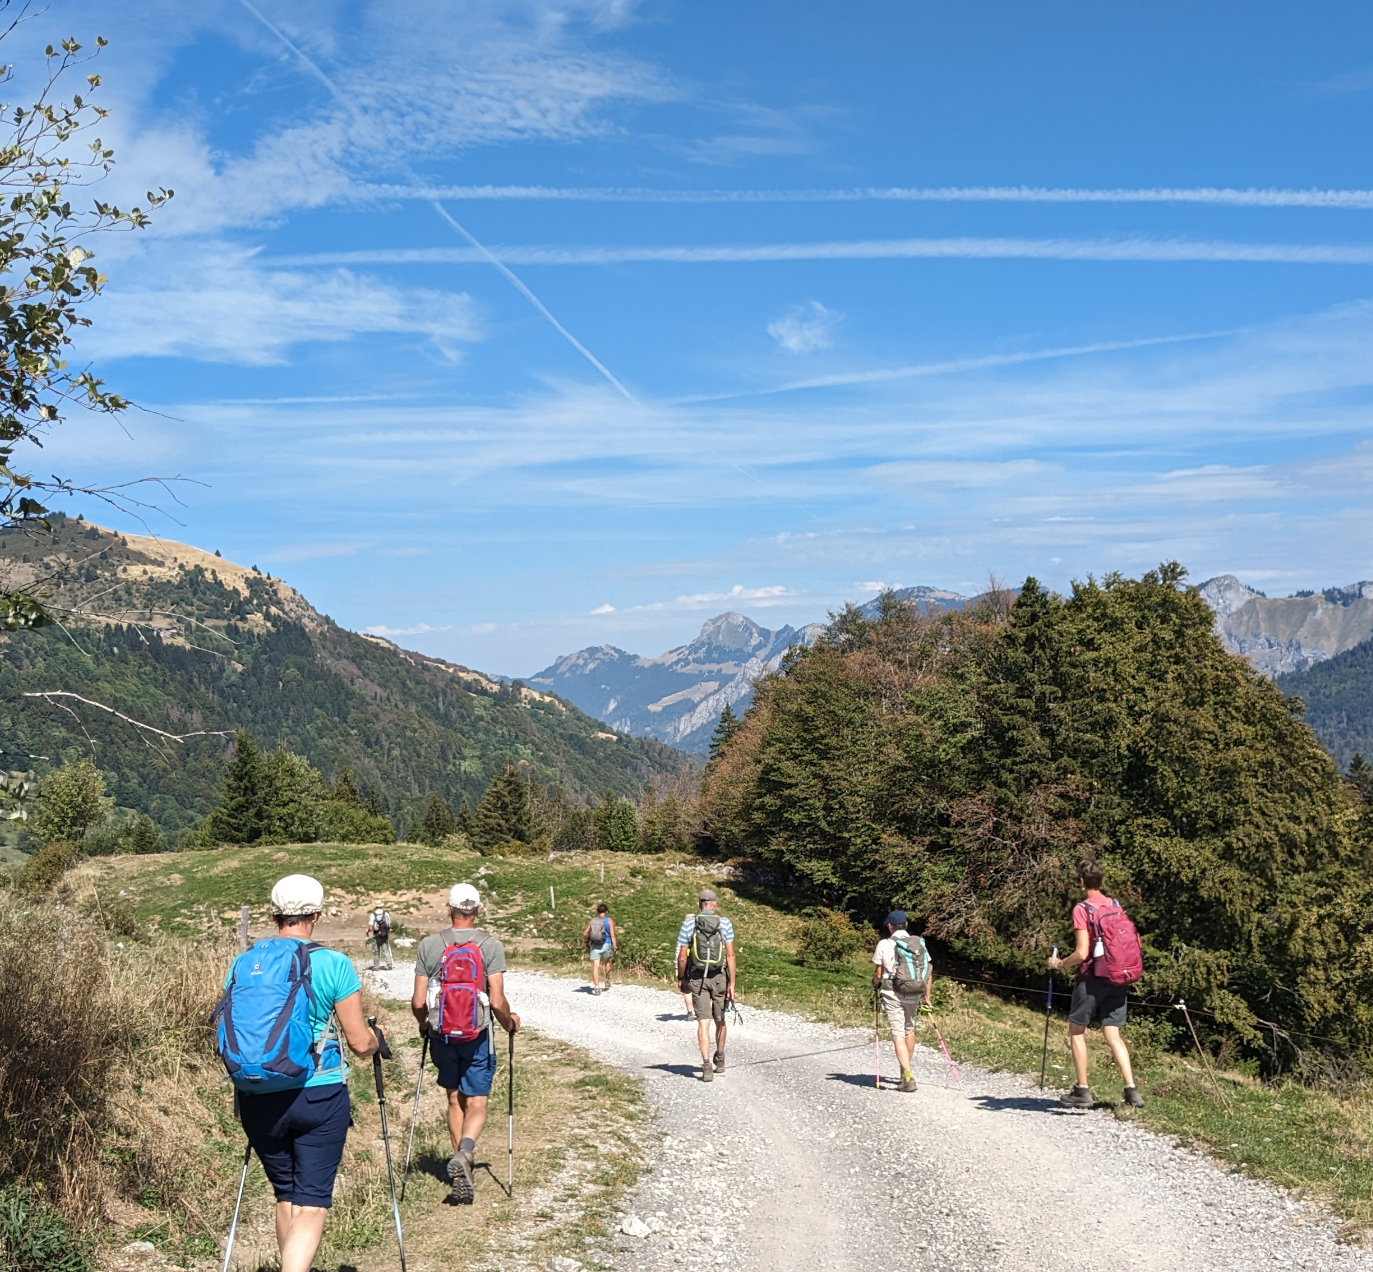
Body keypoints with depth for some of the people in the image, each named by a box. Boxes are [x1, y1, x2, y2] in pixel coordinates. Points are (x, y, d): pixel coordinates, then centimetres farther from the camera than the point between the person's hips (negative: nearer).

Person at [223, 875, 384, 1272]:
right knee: (312, 1203, 1)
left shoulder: (243, 963, 1)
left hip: (258, 1100, 4)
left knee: (285, 1196, 21)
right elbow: (360, 1044, -6)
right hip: (320, 1098, -4)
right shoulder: (334, 964, -8)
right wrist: (377, 1038, 17)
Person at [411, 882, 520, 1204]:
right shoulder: (491, 945, -9)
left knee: (455, 1099, 17)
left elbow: (418, 1002, -3)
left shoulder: (428, 945, -3)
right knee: (476, 1104, 5)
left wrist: (424, 1023, 18)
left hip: (441, 1034, 2)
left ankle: (463, 1174, 20)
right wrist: (510, 1023, 7)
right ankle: (464, 1151, -24)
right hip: (477, 1035, -2)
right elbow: (497, 1001, -14)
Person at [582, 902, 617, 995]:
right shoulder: (609, 921, -1)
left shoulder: (592, 921, 7)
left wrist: (586, 945, 17)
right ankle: (607, 981, 32)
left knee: (595, 967, -2)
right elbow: (612, 935, -8)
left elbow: (584, 934, 5)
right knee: (606, 962, 27)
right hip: (606, 945, -1)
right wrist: (614, 948, -6)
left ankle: (596, 987, -11)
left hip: (595, 946, 1)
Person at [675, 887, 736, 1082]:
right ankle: (719, 1060, 34)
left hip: (697, 978, -1)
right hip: (719, 977, 1)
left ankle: (707, 1066, -14)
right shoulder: (725, 923, -3)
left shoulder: (689, 922, -3)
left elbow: (682, 956, -3)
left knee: (703, 1022, -2)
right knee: (719, 1020, 18)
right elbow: (730, 955, -8)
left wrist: (680, 978, 10)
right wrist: (732, 983, -6)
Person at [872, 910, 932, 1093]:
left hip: (893, 994, -4)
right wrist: (927, 997, 12)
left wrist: (876, 986, 18)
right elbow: (928, 971, 4)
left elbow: (878, 973, -2)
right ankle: (906, 1070, 36)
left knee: (898, 1035, -4)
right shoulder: (920, 943, 4)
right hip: (914, 995, 4)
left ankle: (908, 1078, -14)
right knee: (910, 1030, 22)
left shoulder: (884, 944, -6)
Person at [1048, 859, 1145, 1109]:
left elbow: (1082, 953, -17)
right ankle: (1131, 1089, -3)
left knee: (1076, 1030, 9)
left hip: (1092, 978, -6)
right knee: (1113, 1035, 8)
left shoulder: (1082, 909, -12)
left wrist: (1060, 964, -2)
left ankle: (1083, 1091, 8)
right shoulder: (1115, 905, 7)